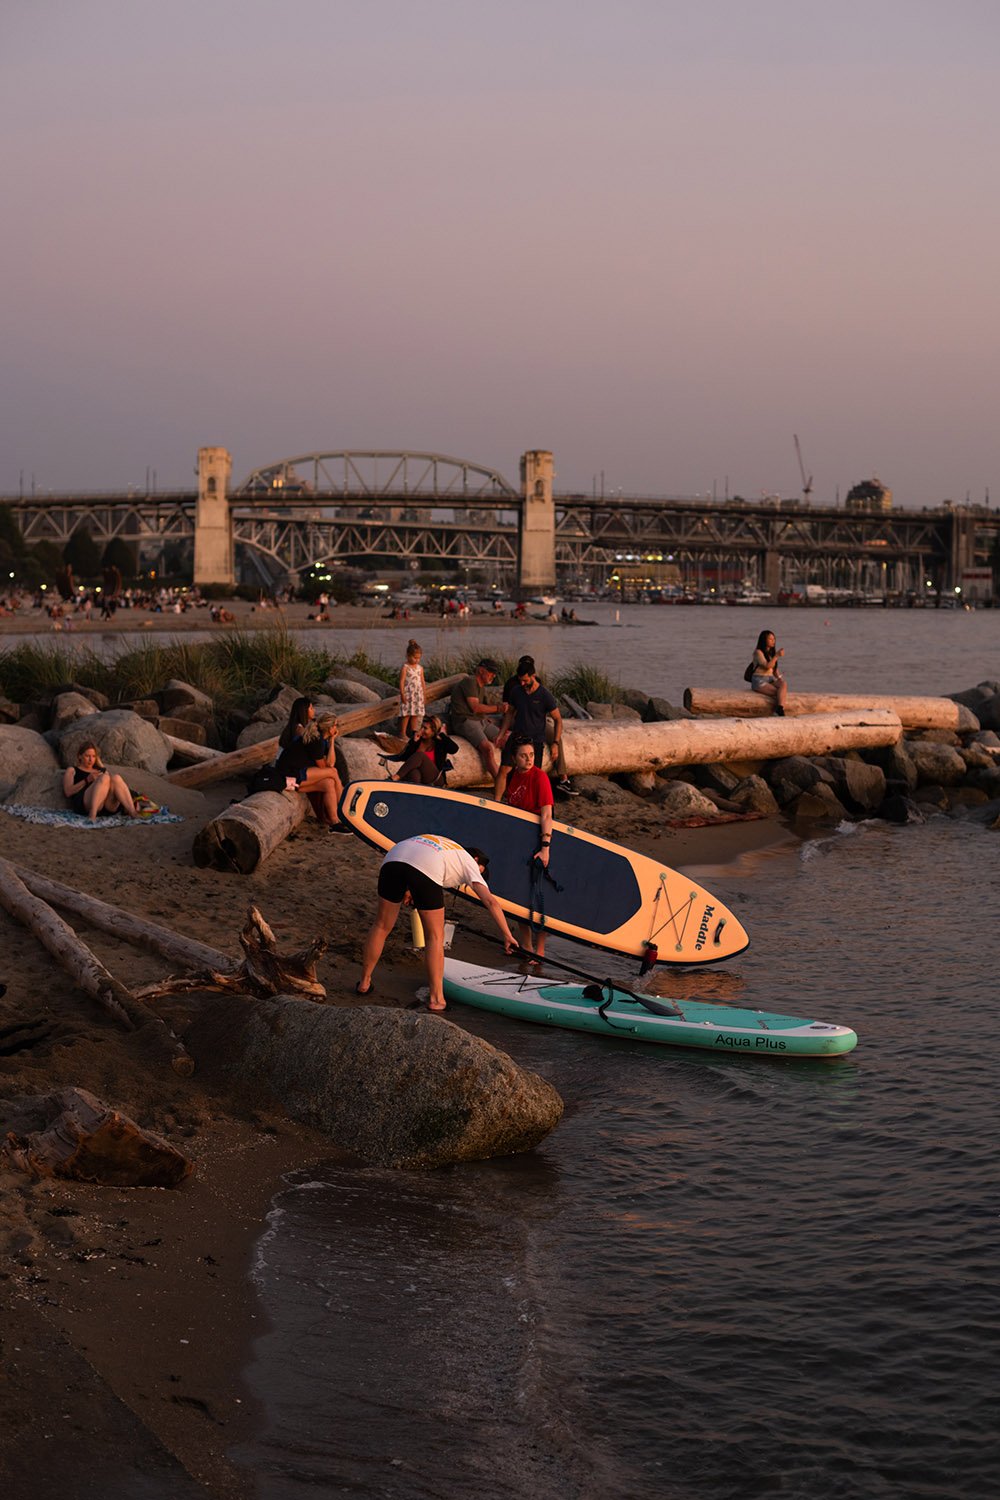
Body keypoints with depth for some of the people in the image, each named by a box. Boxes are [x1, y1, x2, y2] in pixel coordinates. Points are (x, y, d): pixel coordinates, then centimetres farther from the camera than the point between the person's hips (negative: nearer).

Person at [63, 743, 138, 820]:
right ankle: (92, 815, -52)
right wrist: (87, 780, -7)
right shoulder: (72, 770, 22)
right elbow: (67, 792, 5)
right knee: (105, 777, -30)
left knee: (116, 778, -25)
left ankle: (132, 812, -48)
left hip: (108, 807, 4)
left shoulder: (100, 770, 34)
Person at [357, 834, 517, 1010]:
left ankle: (364, 983, 30)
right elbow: (491, 901, 15)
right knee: (435, 937, 9)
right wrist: (507, 935, 14)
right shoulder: (469, 862, 26)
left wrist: (405, 889, 29)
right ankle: (436, 999, 7)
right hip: (426, 868, -5)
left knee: (381, 926, 20)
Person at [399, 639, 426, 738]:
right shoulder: (405, 667, -7)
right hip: (408, 694, -5)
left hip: (418, 694, 5)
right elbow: (401, 681, -9)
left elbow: (422, 682, 14)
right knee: (406, 714, -6)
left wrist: (423, 695, 13)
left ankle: (414, 732, 13)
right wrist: (402, 694, -14)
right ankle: (403, 733, -3)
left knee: (416, 714, 6)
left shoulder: (420, 668, 9)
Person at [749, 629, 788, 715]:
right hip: (759, 681, -6)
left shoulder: (771, 653, 18)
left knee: (784, 684, -28)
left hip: (770, 679, 6)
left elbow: (774, 669, 21)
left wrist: (779, 678, 3)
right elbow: (767, 666, -17)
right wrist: (777, 655, -20)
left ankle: (780, 710, -44)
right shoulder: (758, 652, -5)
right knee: (780, 693, -27)